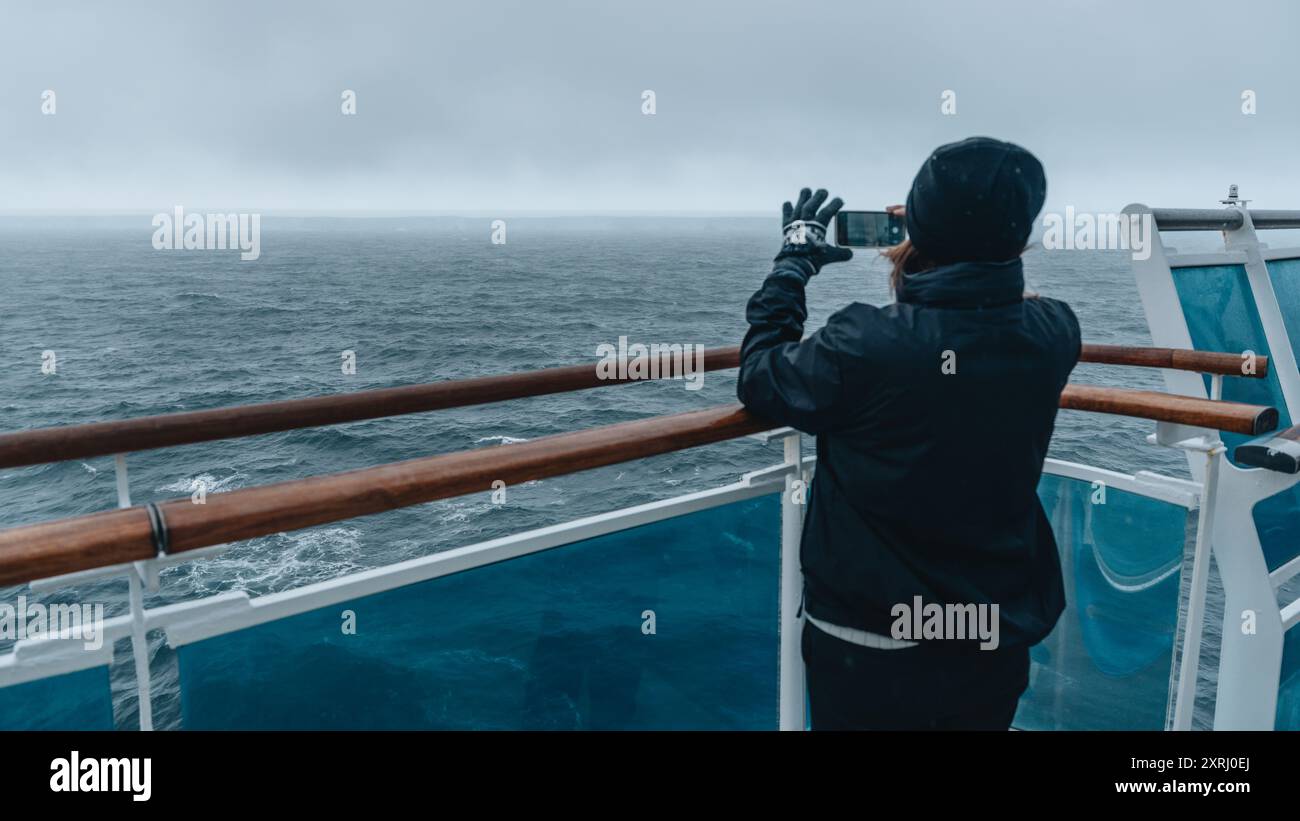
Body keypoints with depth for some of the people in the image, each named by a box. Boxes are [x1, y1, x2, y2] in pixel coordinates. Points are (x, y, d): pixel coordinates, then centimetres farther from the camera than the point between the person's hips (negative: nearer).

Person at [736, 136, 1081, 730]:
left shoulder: (863, 345, -28)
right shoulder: (1054, 334, -12)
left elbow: (759, 382, -9)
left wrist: (793, 262, 0)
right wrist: (917, 278, 11)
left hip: (870, 650, -3)